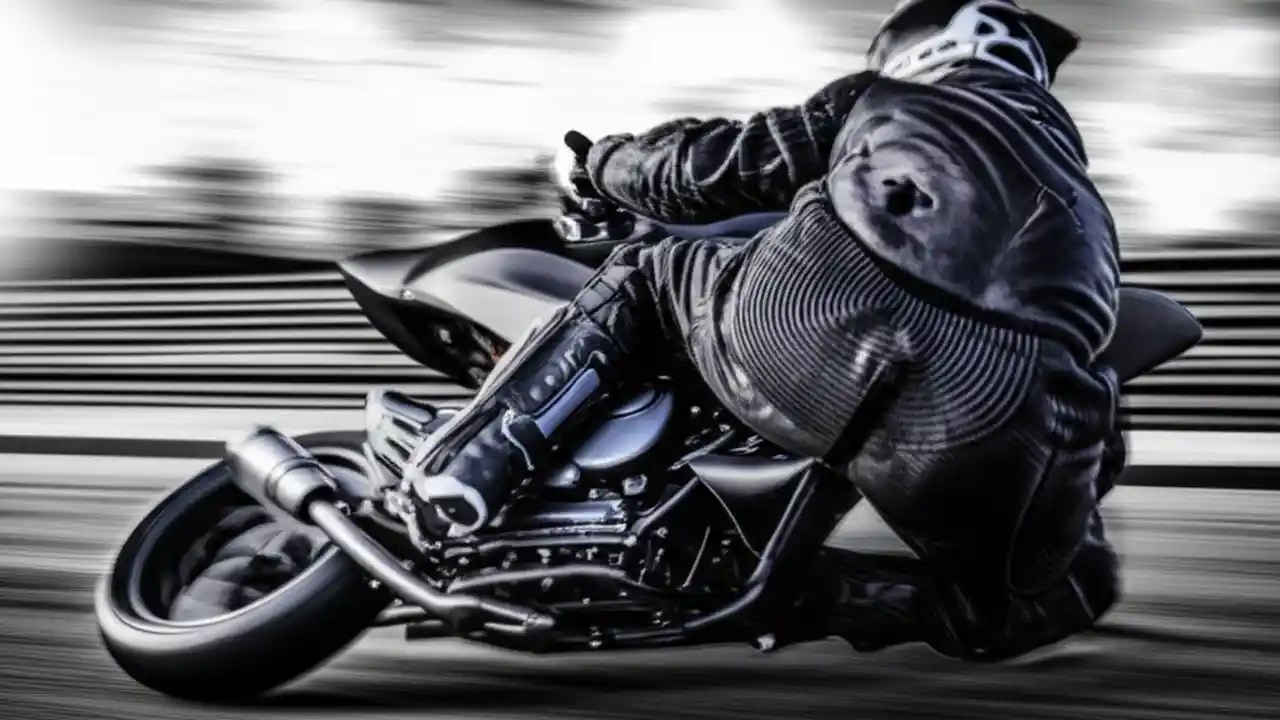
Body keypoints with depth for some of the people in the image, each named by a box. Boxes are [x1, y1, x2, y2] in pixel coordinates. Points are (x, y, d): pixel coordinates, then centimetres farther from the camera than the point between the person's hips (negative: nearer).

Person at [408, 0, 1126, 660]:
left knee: (642, 279, 28)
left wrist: (608, 161, 52)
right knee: (1062, 590, 31)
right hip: (1006, 428, 1)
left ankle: (482, 454, 10)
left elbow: (716, 166, 33)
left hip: (816, 335, -1)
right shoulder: (1076, 192, 37)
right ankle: (821, 597, 13)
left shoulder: (872, 103, 29)